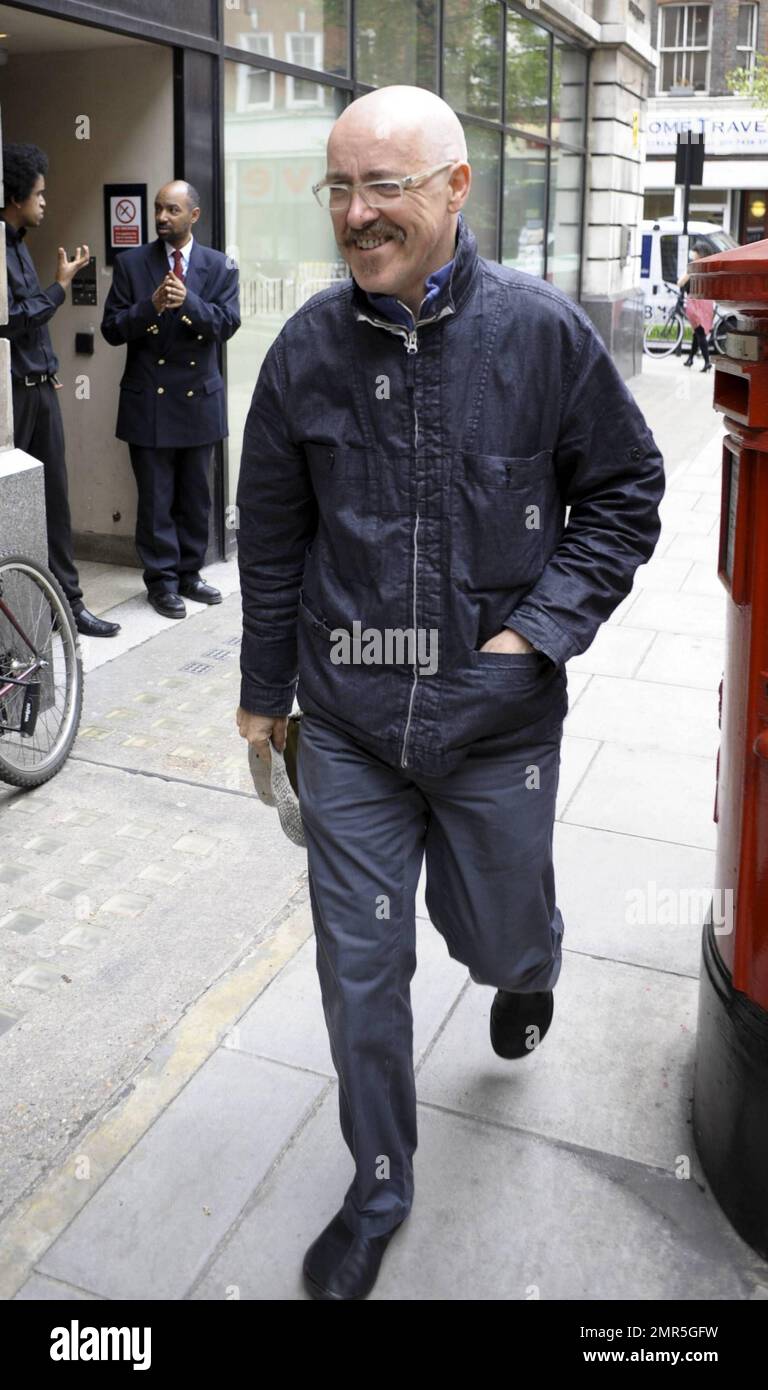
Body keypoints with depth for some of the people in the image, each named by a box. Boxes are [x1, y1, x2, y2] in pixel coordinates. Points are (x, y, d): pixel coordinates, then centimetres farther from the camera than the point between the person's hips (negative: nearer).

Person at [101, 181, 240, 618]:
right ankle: (162, 581, 13)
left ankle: (189, 573, 24)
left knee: (195, 497, 11)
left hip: (200, 398, 2)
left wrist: (187, 301, -26)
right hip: (149, 400, -1)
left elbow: (227, 323, -10)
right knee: (156, 500, 2)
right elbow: (112, 329, -3)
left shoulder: (220, 266, 3)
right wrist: (151, 306, -21)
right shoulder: (131, 263, 1)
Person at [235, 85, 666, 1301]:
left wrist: (542, 627, -11)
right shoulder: (307, 351, -2)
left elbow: (626, 493, 1)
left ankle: (527, 970, 59)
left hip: (499, 723, -1)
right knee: (360, 967, 9)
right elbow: (272, 539, 7)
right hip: (348, 727, 2)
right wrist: (265, 696, 11)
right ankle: (379, 1188, 32)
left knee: (499, 936, 18)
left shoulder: (544, 332, -7)